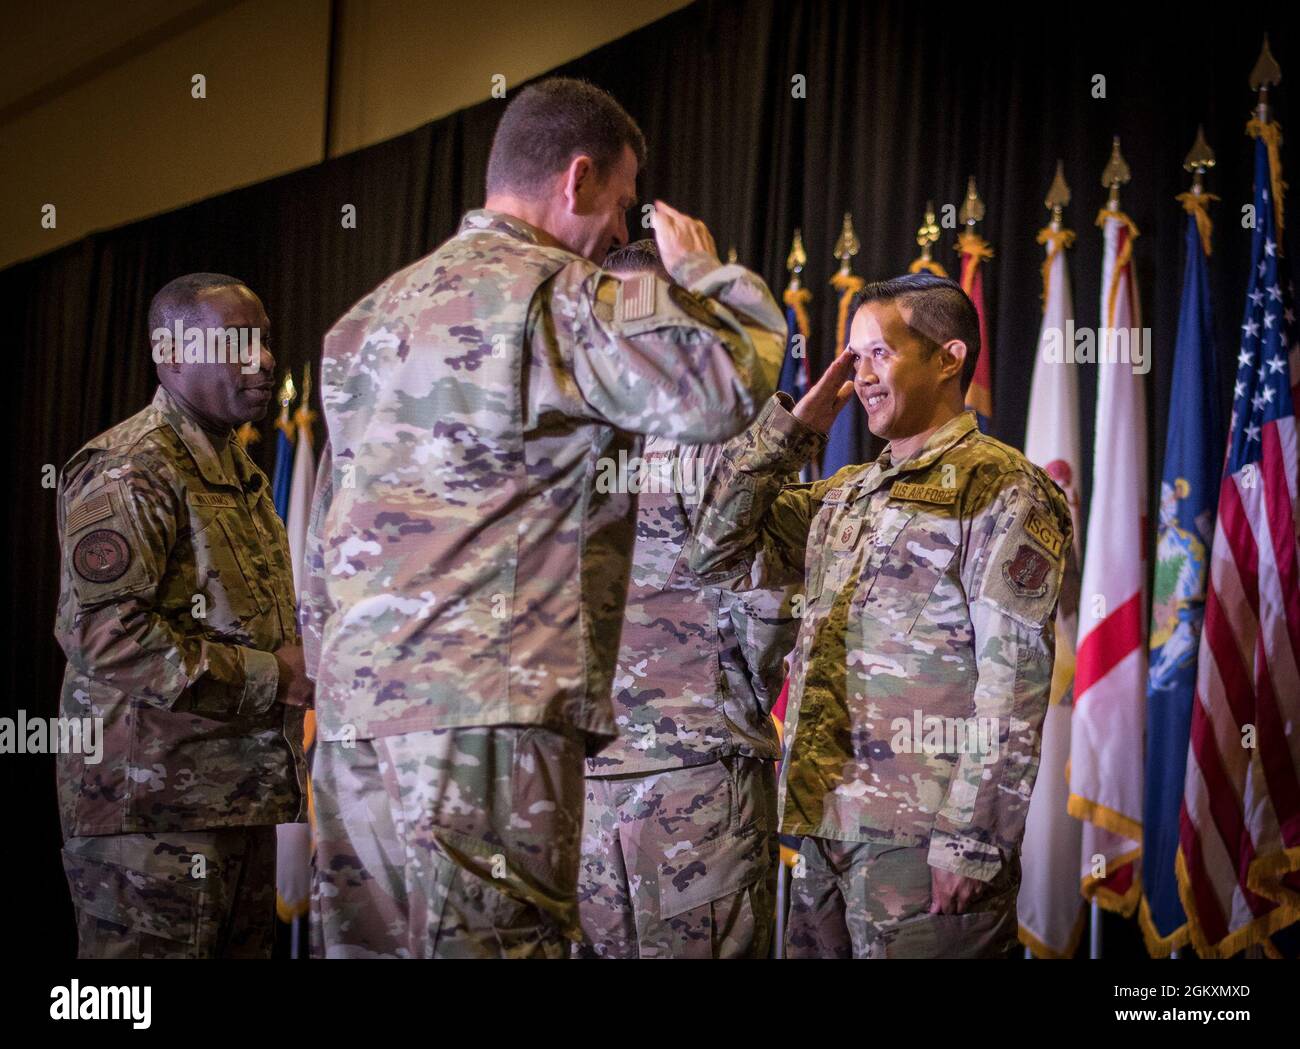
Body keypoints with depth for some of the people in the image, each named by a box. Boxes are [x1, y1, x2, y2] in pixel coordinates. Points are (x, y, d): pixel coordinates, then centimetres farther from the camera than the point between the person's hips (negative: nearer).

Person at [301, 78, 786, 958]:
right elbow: (730, 387, -14)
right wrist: (703, 271, 2)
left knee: (365, 942, 9)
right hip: (489, 711, -8)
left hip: (355, 716, 8)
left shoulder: (372, 315, 22)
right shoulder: (563, 296, -5)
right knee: (491, 941, -7)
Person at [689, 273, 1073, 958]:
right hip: (830, 828, 7)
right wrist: (793, 429, 10)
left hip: (923, 841, -7)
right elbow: (712, 554, 15)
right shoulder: (844, 496, 19)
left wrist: (973, 844, -17)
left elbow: (1014, 678, -11)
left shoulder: (1000, 488, -4)